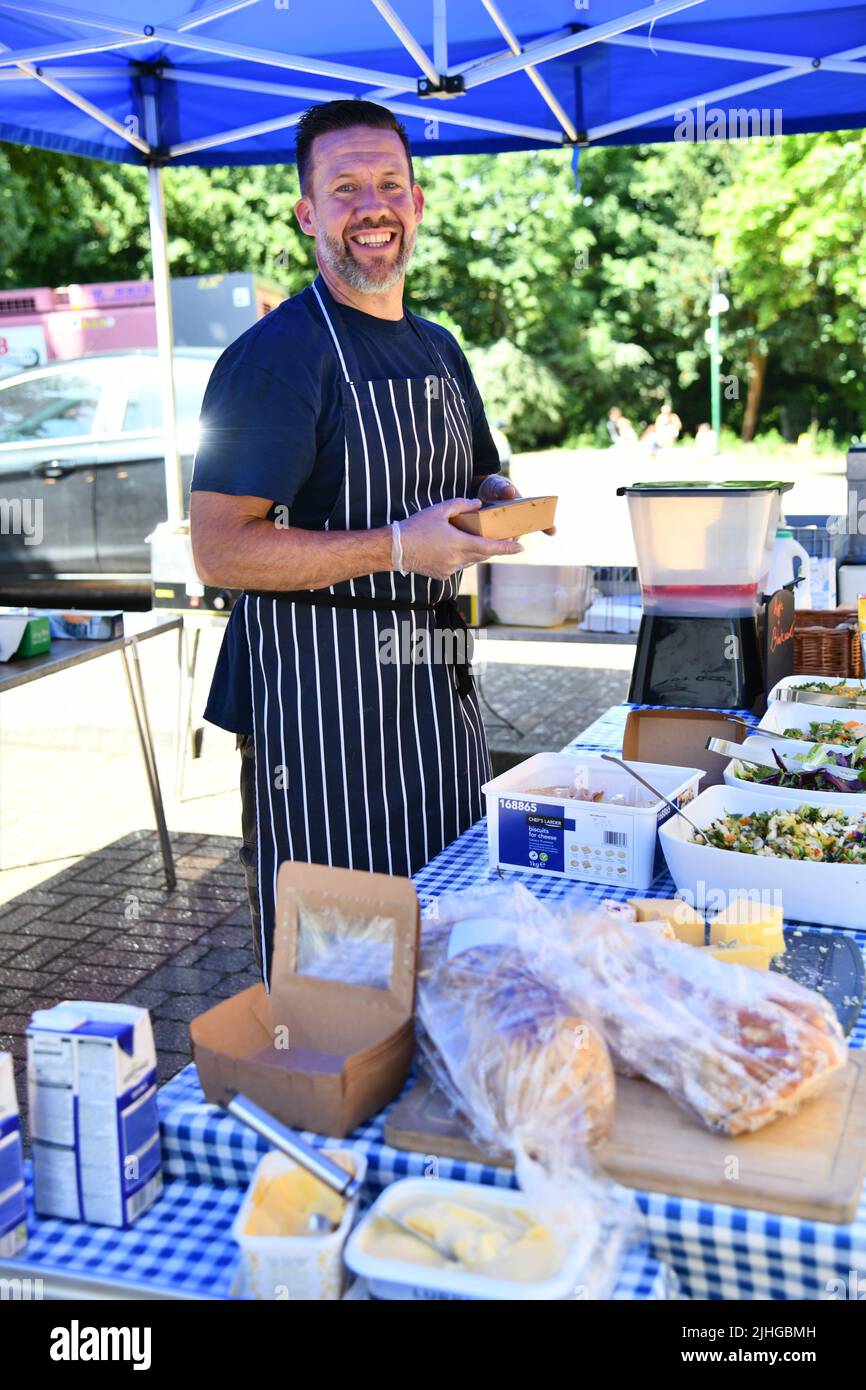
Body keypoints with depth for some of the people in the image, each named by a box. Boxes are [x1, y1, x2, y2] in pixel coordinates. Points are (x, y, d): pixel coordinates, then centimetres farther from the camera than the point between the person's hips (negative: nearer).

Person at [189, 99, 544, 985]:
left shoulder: (439, 350, 14)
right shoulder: (276, 354, -12)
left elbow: (474, 493, 27)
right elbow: (220, 551, -19)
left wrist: (504, 511, 3)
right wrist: (397, 548, -23)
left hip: (435, 687, 8)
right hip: (320, 699, -8)